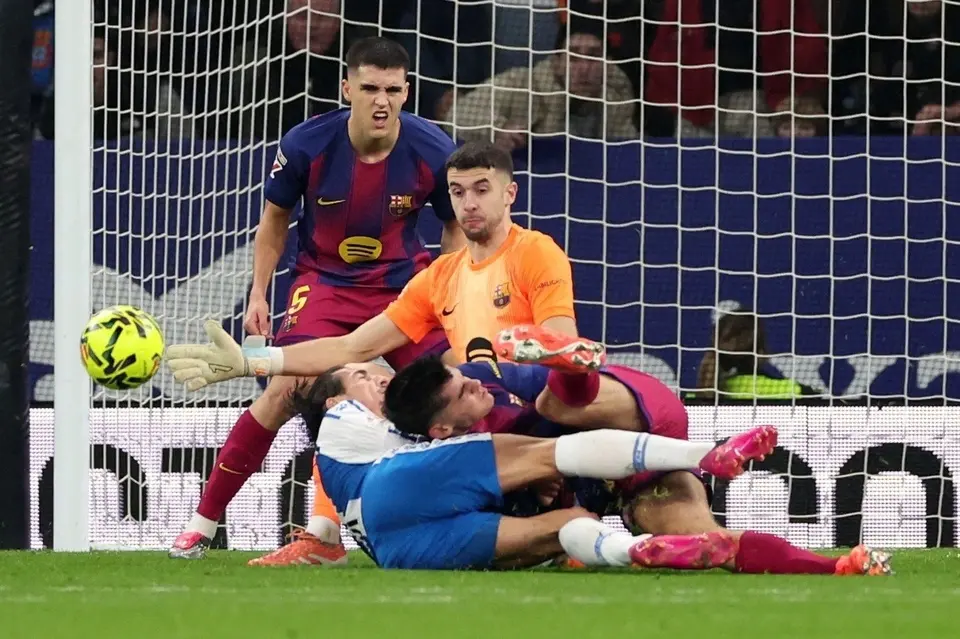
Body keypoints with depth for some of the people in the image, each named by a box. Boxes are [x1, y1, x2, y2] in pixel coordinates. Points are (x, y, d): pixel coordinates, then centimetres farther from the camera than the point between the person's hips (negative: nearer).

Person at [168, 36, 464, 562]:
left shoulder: (433, 153, -16)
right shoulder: (305, 146, -17)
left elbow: (456, 227, 3)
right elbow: (275, 218, 2)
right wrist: (258, 295, -2)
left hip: (405, 282, 2)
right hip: (324, 279, -2)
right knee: (286, 390, -18)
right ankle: (204, 521, -7)